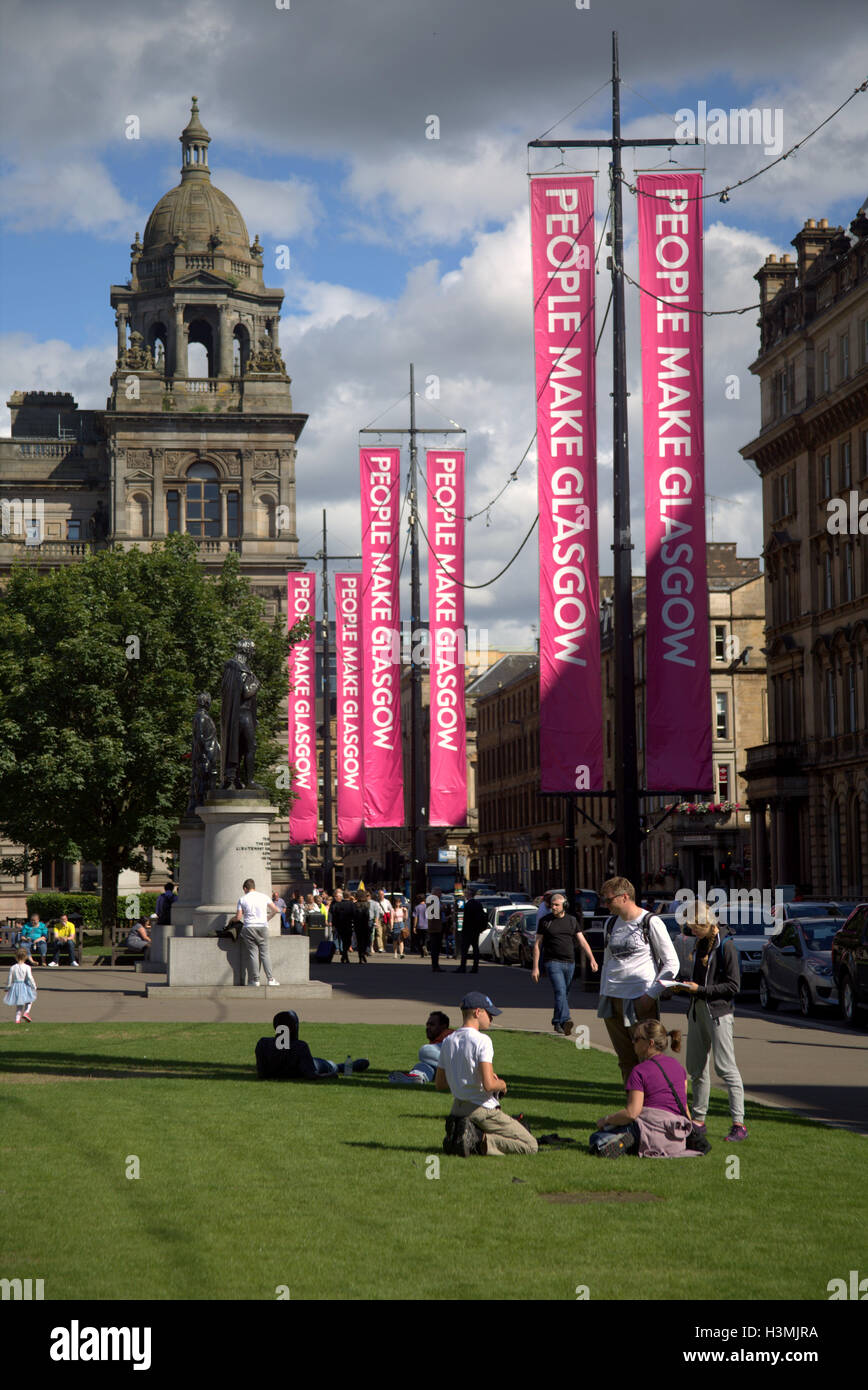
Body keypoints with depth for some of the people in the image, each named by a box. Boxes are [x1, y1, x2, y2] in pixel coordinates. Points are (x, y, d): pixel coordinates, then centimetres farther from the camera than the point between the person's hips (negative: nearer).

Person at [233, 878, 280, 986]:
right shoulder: (264, 897, 6)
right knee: (264, 953, 5)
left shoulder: (242, 899, 2)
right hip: (262, 927, 1)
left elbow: (238, 917, -2)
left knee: (253, 954, 2)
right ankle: (270, 979, -2)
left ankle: (255, 980, -1)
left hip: (249, 928, -1)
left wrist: (233, 920, 21)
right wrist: (268, 918, 26)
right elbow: (275, 910, 9)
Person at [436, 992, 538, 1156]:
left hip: (458, 1110, 7)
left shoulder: (447, 1041, 6)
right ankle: (484, 1143, -17)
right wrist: (502, 1084, -3)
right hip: (484, 1111, -7)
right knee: (531, 1146, 2)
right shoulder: (482, 1041, -17)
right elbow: (489, 1085, -25)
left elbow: (439, 1084, 13)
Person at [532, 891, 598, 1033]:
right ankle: (565, 1021, -37)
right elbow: (537, 944, 2)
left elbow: (582, 941, 3)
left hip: (569, 963, 4)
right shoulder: (545, 921, -1)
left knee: (563, 994, 11)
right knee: (560, 992, -21)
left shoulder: (572, 921, 8)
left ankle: (557, 1023, 26)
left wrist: (592, 959, -11)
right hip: (553, 963, -4)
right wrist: (535, 967, -3)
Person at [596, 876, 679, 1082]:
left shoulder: (651, 923, -6)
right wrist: (603, 996, 18)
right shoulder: (611, 924, 14)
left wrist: (651, 995, -12)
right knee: (625, 1060, 9)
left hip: (640, 1002, -6)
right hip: (613, 999, 6)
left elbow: (671, 963, -6)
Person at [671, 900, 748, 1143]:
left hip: (718, 1011, -8)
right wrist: (685, 987, 5)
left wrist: (700, 989, -15)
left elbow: (733, 986, -13)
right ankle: (699, 1120, 19)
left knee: (724, 1066, -11)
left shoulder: (725, 946, -10)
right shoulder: (700, 945, 14)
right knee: (696, 1066, 10)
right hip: (697, 1011, 8)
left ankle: (739, 1124, -11)